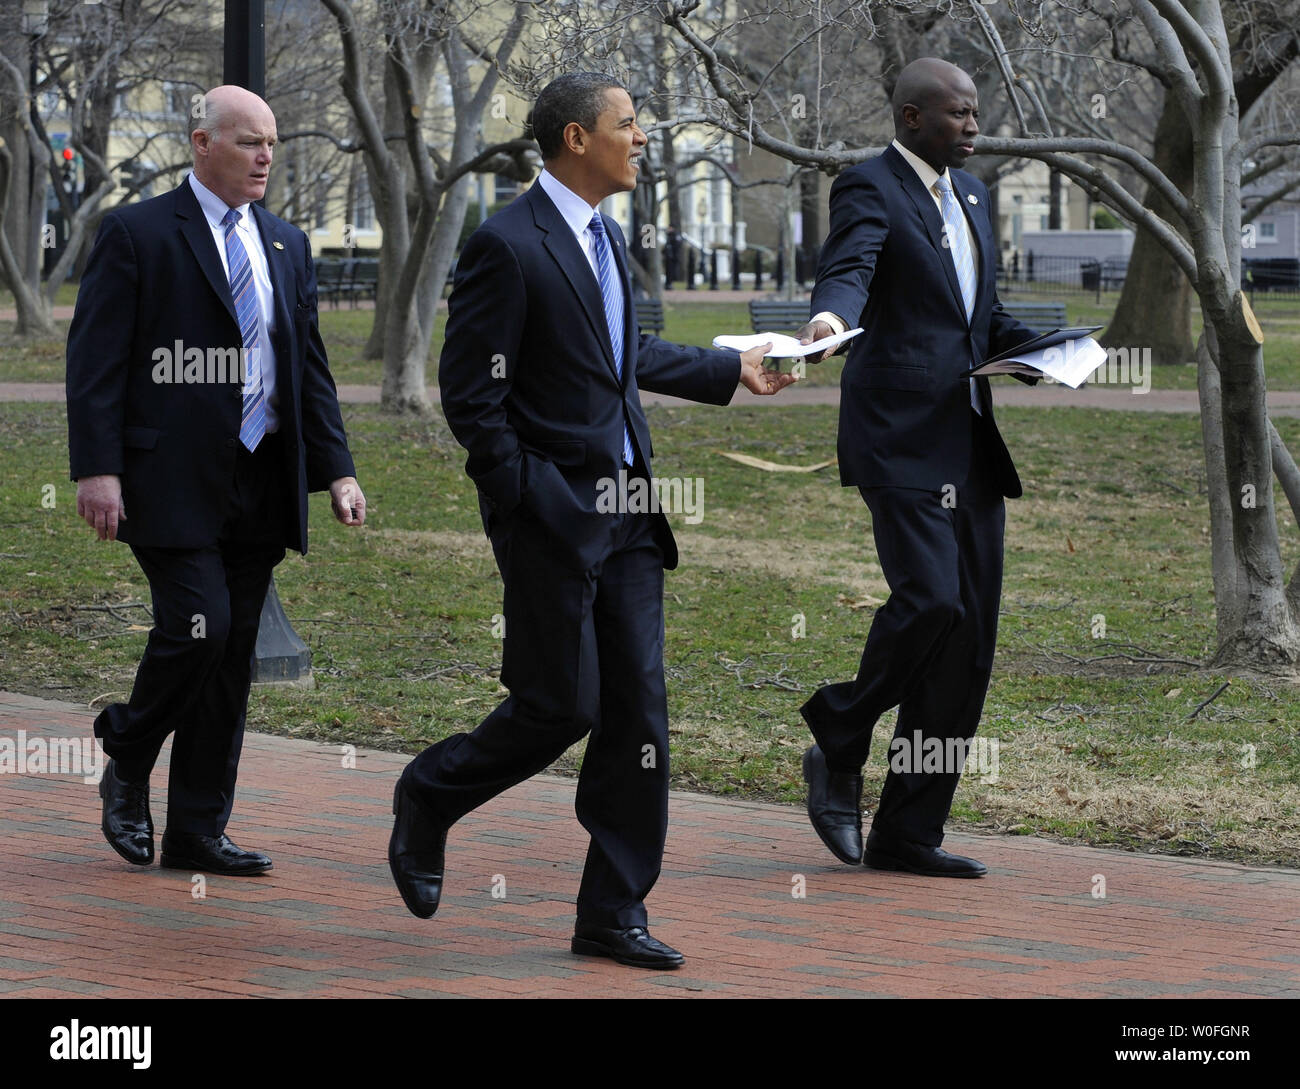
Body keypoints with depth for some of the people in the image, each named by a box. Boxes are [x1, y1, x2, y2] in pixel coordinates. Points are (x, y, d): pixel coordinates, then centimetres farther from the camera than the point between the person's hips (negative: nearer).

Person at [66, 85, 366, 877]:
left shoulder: (287, 245, 15)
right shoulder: (137, 235, -3)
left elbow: (309, 365, 16)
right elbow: (95, 360, -7)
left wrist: (337, 471, 6)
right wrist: (98, 469, -16)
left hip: (261, 484, 6)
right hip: (174, 479, -6)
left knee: (233, 656, 5)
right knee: (197, 628, -15)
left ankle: (199, 832, 11)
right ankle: (128, 767, 11)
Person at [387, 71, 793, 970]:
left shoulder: (605, 238, 14)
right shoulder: (509, 246, -14)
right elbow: (470, 397, -15)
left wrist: (731, 369, 30)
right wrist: (533, 505, -15)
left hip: (625, 515, 8)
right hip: (552, 516, -8)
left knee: (638, 711, 4)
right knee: (561, 706, -4)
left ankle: (614, 913, 10)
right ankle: (427, 801, 22)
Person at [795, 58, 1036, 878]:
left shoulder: (972, 195, 20)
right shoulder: (869, 190, -6)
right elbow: (849, 268, -26)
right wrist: (830, 317, -48)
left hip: (971, 441, 8)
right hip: (901, 434, -8)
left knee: (972, 633, 4)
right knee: (931, 602, -22)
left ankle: (909, 834, 9)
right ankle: (839, 748, 3)